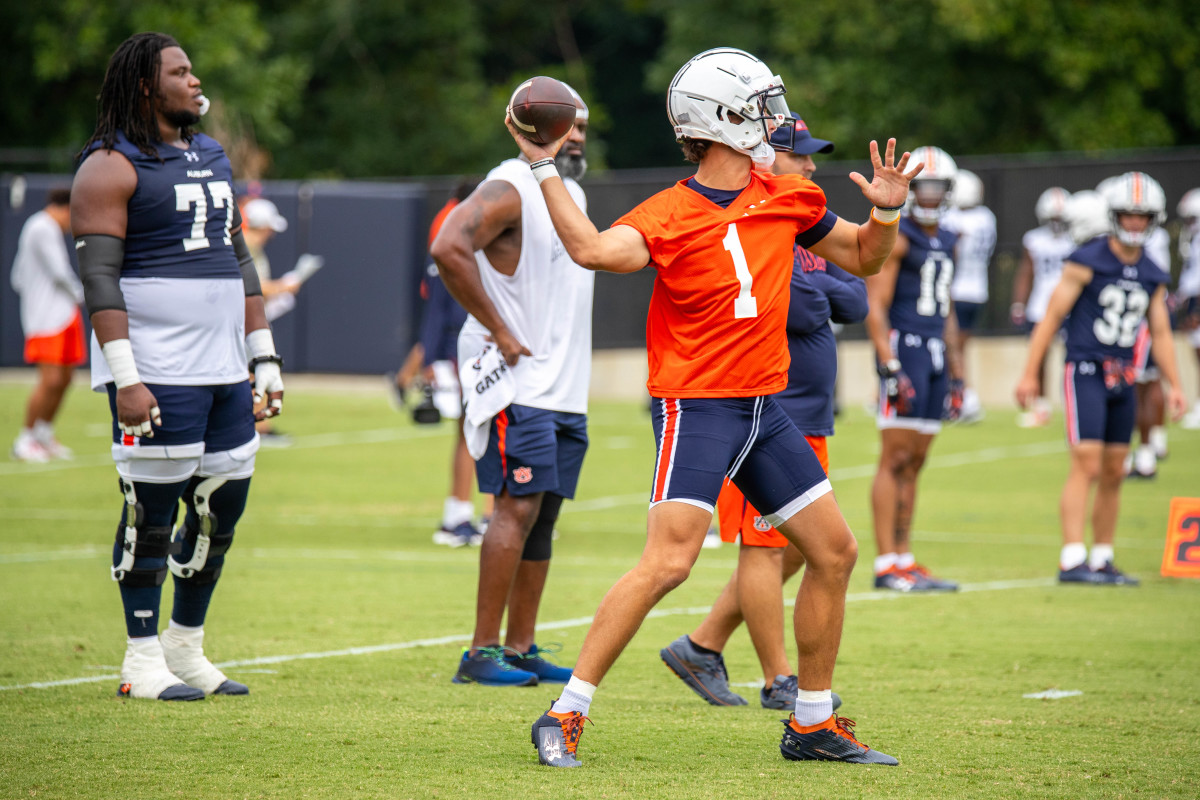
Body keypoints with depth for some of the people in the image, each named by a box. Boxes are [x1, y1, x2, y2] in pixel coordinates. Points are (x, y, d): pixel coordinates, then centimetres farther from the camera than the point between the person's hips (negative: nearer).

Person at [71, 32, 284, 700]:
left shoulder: (213, 158, 18)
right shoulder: (112, 168, -7)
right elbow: (100, 276, -13)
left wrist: (265, 357, 16)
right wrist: (126, 377, -21)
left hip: (224, 366, 8)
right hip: (155, 369, -8)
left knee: (224, 504, 9)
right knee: (154, 508, -5)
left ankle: (186, 649, 21)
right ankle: (143, 661, 3)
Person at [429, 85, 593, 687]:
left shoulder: (574, 195, 18)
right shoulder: (509, 191, -12)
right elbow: (449, 249, -27)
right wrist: (498, 330, -22)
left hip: (565, 388, 9)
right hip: (516, 384, -9)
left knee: (542, 517, 8)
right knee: (517, 508, -13)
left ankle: (521, 649, 13)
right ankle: (482, 653, -11)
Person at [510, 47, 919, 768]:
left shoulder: (787, 199, 7)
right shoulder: (670, 216, -12)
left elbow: (863, 258, 20)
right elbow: (595, 249, -32)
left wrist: (887, 210, 1)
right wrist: (544, 169, -28)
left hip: (766, 408, 7)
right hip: (697, 407, -7)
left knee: (835, 551, 8)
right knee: (668, 563, -19)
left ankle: (813, 723, 20)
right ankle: (565, 715, -13)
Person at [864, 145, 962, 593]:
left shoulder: (945, 243, 18)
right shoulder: (895, 237, -7)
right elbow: (875, 307, -12)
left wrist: (956, 372, 21)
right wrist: (891, 368, -19)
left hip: (935, 355, 8)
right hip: (903, 349, -8)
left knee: (914, 463, 9)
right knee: (896, 459, -9)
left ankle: (904, 559, 12)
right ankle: (887, 564, -8)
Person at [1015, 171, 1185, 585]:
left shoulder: (1152, 276, 10)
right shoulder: (1087, 262, -8)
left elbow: (1161, 333, 16)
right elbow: (1052, 316, -7)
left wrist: (1175, 386, 7)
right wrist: (1029, 373, -10)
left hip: (1122, 379, 6)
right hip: (1085, 371, -6)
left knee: (1114, 473, 9)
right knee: (1087, 466, -14)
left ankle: (1102, 561, 16)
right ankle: (1072, 562, -15)